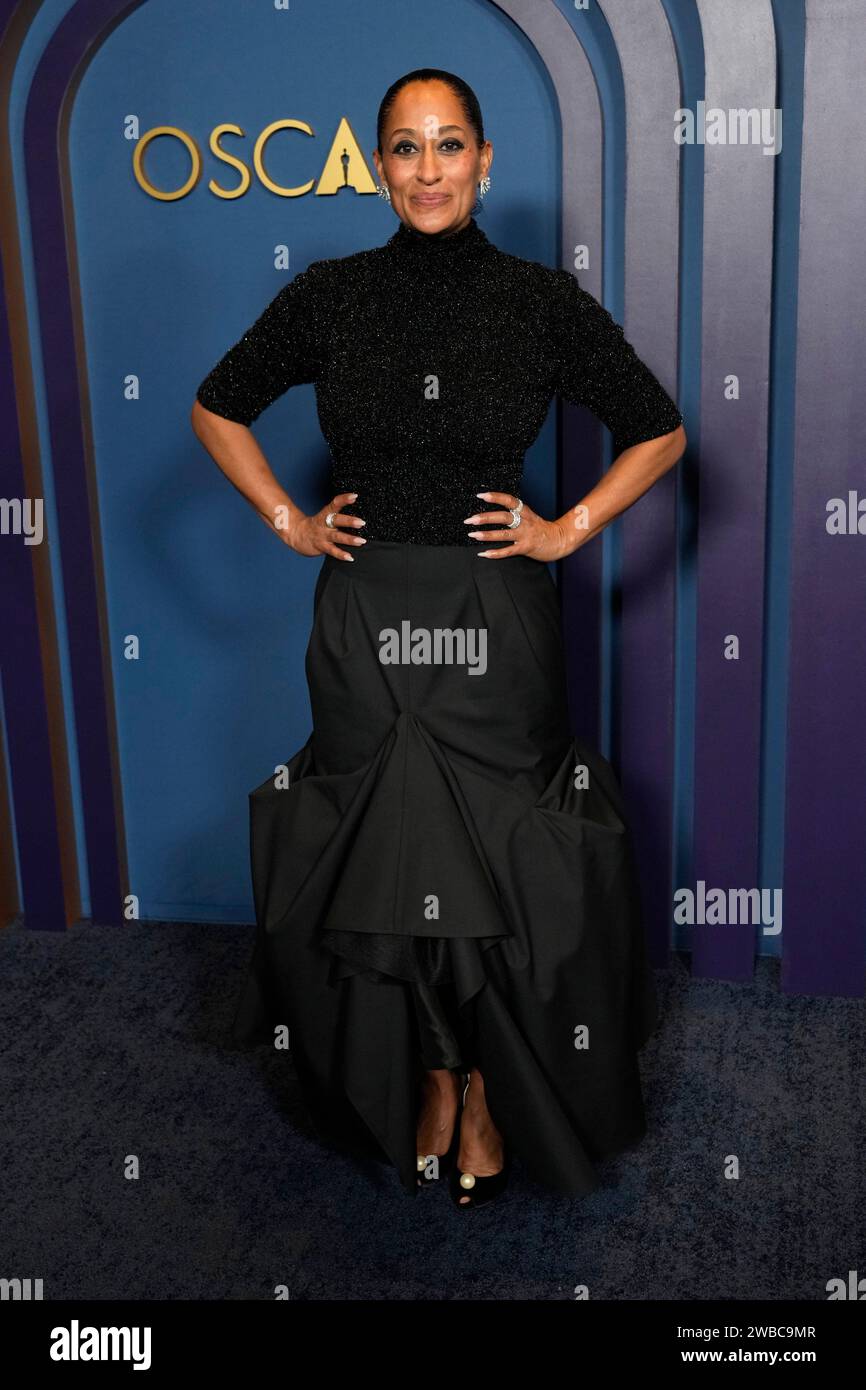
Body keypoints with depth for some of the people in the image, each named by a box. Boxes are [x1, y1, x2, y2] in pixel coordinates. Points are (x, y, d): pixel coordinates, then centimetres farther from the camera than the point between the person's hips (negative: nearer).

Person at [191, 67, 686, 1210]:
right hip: (366, 621, 1)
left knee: (498, 863, 5)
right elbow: (218, 407, 14)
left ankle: (488, 1093, 28)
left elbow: (660, 432, 7)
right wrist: (288, 521, 4)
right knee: (383, 860, 8)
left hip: (496, 623, -1)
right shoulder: (330, 296, 1)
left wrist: (570, 530, -2)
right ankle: (430, 1084, 30)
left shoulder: (544, 302, -2)